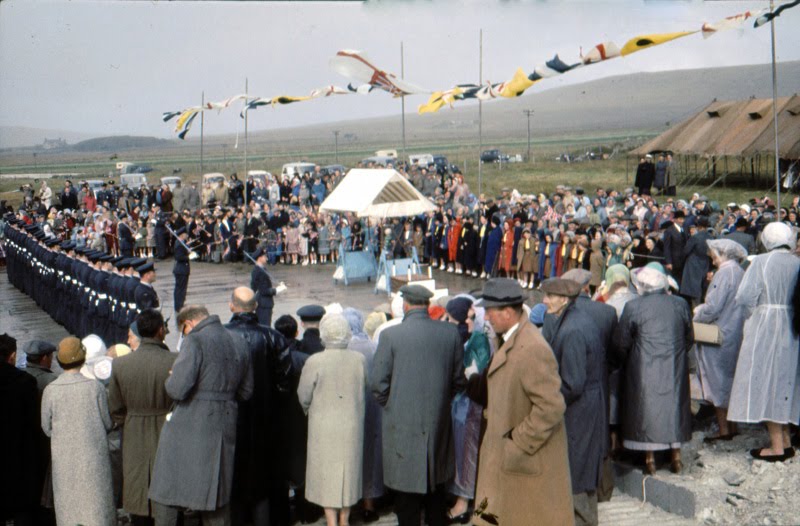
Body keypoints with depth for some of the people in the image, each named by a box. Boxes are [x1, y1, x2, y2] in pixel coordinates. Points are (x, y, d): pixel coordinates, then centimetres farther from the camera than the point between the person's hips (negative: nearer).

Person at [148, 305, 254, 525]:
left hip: (190, 428, -7)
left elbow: (178, 389, -19)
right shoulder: (237, 344, 11)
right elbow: (246, 391, 18)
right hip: (223, 429, 7)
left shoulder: (195, 340, -11)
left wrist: (169, 382, 2)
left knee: (164, 495, 4)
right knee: (217, 502, 15)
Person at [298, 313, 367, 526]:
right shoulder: (359, 359, -8)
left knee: (327, 472, 7)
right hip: (352, 426, 3)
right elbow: (363, 389, 4)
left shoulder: (315, 361, -15)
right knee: (348, 470, 16)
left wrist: (310, 410, 14)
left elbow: (303, 396, -6)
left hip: (324, 427, -3)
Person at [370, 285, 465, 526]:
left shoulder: (390, 335, -13)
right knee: (436, 485, 20)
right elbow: (459, 380, 4)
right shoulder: (451, 333, -3)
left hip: (403, 424, -3)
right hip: (439, 423, 4)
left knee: (407, 492, 8)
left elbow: (378, 382, -11)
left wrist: (389, 405, 8)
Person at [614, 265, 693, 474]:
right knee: (674, 405, 14)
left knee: (647, 408, 6)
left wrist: (626, 363, 10)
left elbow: (621, 343, -7)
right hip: (675, 369, 3)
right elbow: (689, 338, 9)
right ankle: (676, 456, 19)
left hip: (645, 371, -3)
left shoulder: (633, 307, -12)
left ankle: (650, 459, 10)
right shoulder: (680, 304, 0)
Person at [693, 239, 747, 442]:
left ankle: (724, 429, 4)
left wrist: (695, 318, -6)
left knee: (718, 383, 0)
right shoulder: (740, 272, 9)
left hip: (719, 336, -9)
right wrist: (702, 308, 16)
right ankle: (731, 427, 22)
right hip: (736, 335, 9)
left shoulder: (725, 272, -17)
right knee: (730, 383, 16)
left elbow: (713, 307, -21)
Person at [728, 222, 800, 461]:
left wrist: (752, 315, 3)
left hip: (765, 330, -5)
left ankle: (777, 446, 1)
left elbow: (744, 296, -14)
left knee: (767, 381, 0)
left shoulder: (761, 262, -10)